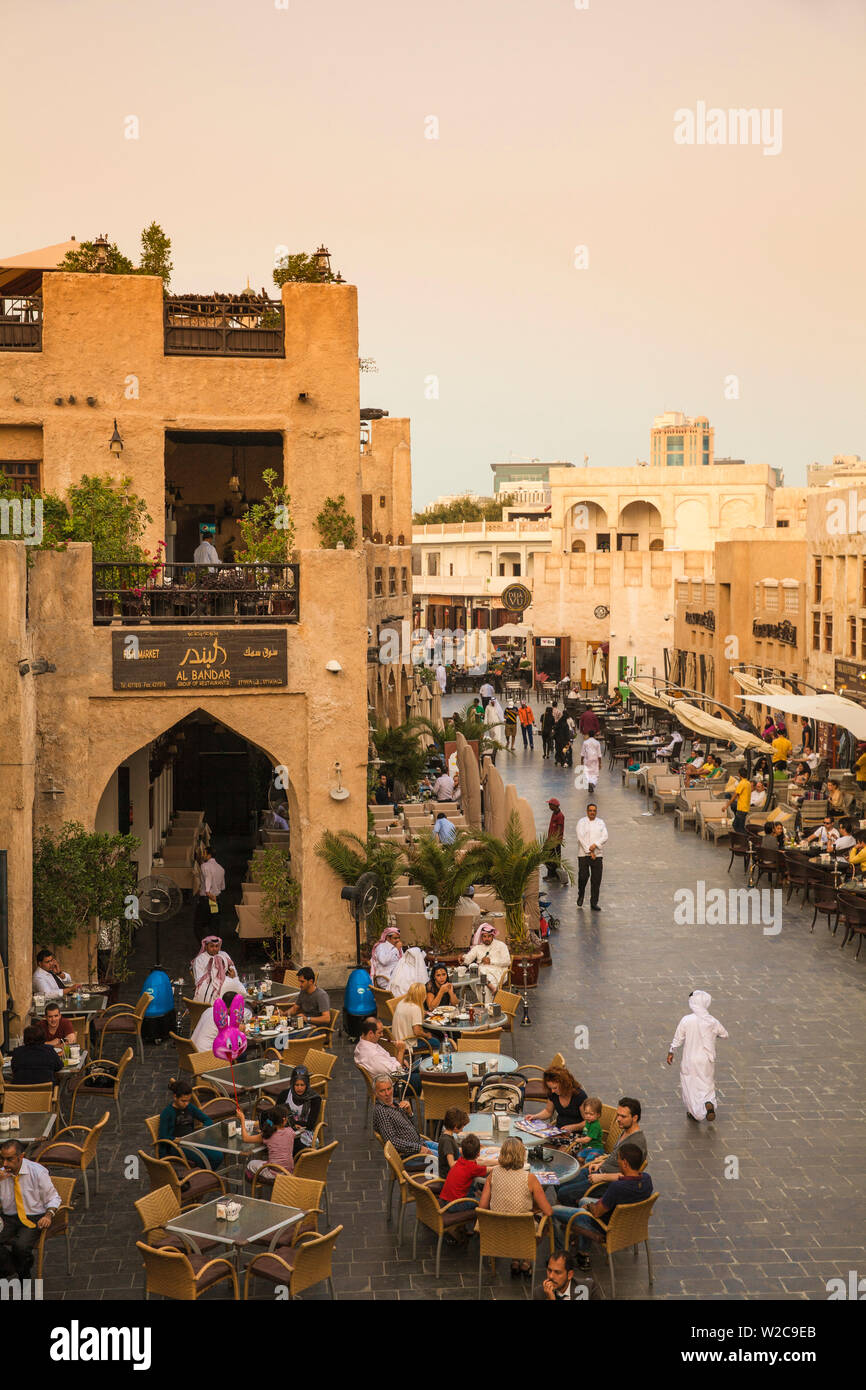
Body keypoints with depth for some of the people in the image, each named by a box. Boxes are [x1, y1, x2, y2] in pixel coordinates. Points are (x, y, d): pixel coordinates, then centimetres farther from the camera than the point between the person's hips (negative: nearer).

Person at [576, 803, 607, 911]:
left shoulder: (601, 822, 11)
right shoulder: (582, 822, 1)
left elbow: (605, 837, 2)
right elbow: (580, 837, -8)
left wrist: (595, 845, -15)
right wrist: (589, 851, -13)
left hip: (597, 854, 3)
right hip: (583, 854, -3)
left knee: (596, 880, -1)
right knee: (583, 876, -8)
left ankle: (594, 903, 6)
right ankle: (580, 895, 20)